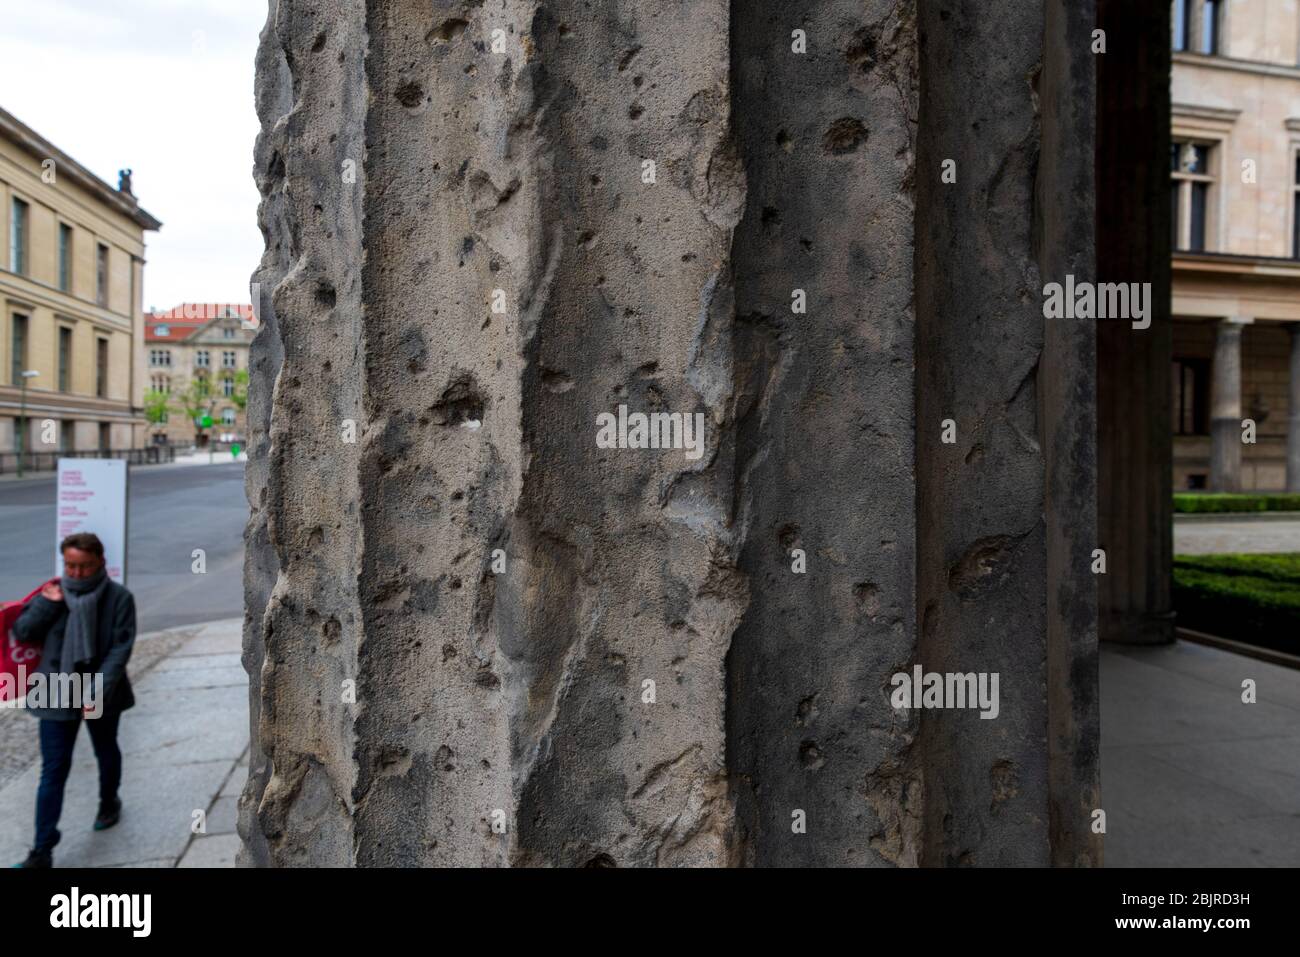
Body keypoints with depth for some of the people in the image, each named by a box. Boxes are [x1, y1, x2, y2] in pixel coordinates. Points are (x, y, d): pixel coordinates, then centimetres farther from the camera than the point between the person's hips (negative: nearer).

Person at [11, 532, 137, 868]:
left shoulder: (119, 598, -12)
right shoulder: (53, 592, -3)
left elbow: (120, 650, -15)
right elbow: (21, 632, -3)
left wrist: (97, 693, -22)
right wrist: (47, 604, -16)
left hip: (102, 694, -1)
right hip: (57, 695, 1)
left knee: (106, 752, 22)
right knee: (53, 770, 0)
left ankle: (109, 802, 49)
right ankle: (43, 850, 6)